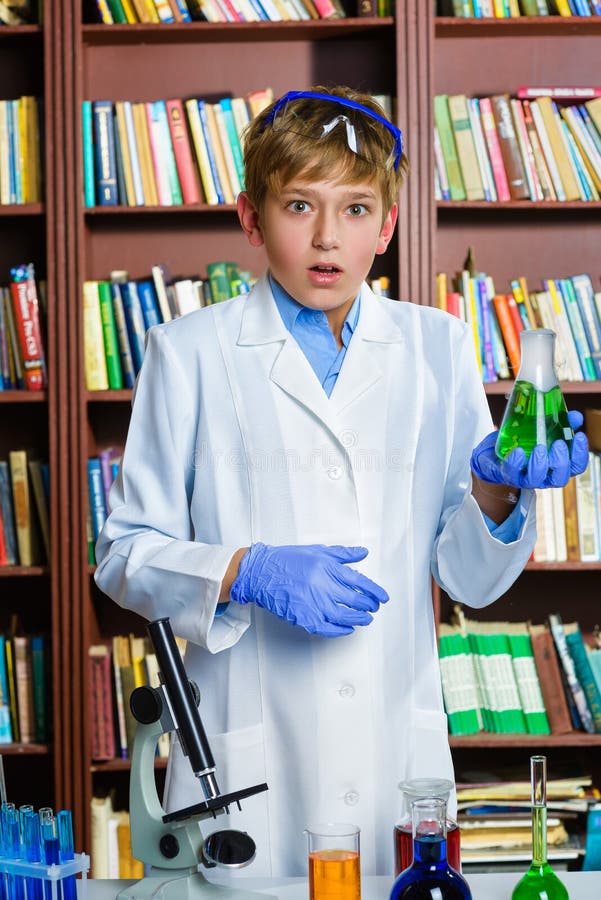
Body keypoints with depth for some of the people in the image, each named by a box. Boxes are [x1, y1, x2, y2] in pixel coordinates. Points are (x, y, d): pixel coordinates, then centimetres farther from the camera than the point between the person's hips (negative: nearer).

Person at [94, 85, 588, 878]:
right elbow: (126, 556, 0)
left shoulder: (437, 347, 8)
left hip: (400, 745, 2)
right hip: (245, 755, -2)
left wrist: (496, 492, -12)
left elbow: (472, 580, 7)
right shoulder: (192, 353, 1)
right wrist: (247, 572, -16)